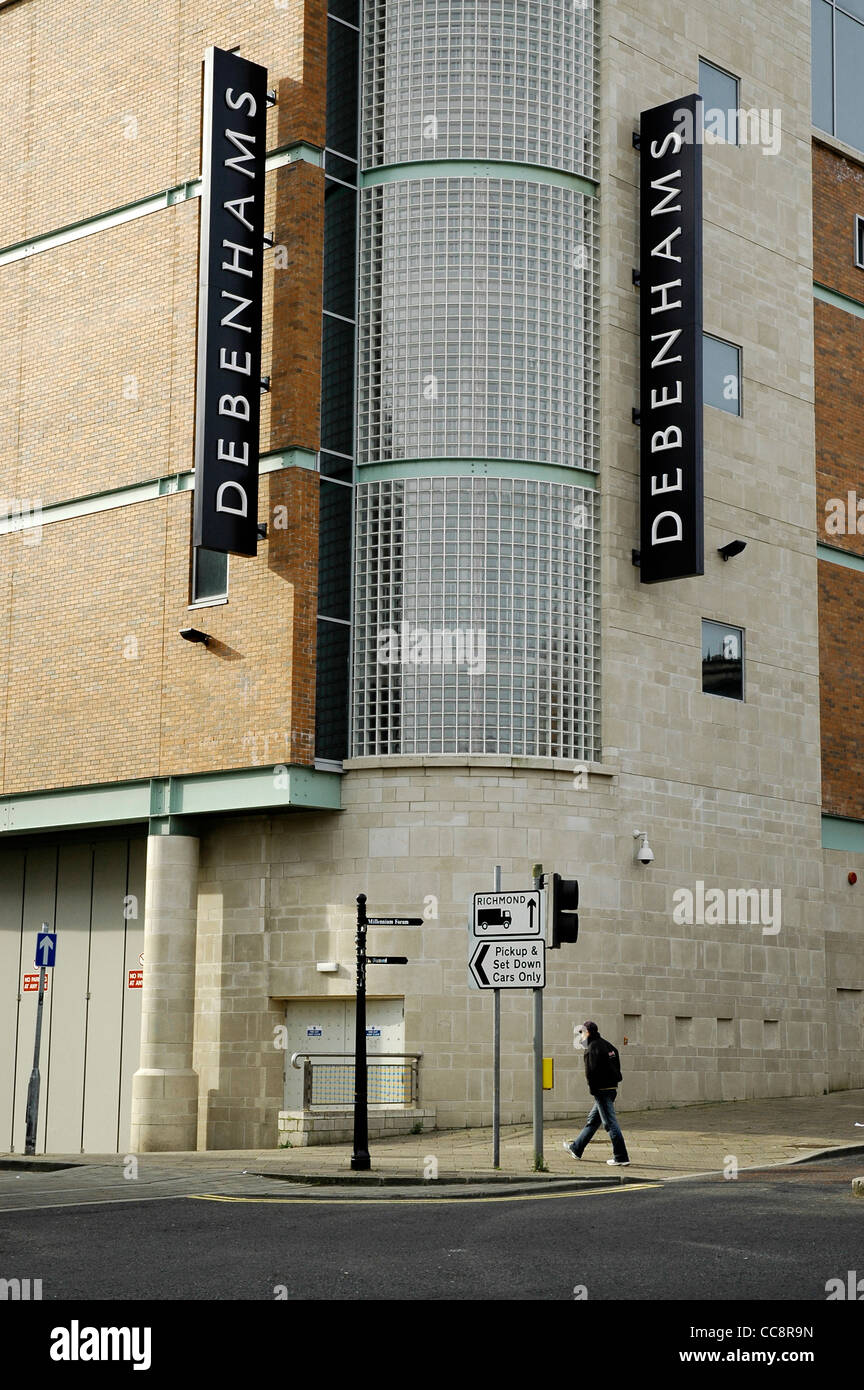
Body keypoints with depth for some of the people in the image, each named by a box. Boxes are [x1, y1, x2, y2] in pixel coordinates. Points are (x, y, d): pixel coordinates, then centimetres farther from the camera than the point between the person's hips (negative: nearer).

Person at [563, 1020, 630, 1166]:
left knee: (611, 1123, -7)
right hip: (612, 1088, 10)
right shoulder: (608, 1045, 16)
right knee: (592, 1121, 19)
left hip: (602, 1090, -10)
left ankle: (621, 1158, -7)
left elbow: (592, 1071, -19)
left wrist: (593, 1088, -9)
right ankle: (576, 1149, 32)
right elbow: (616, 1067, 17)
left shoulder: (593, 1047, -12)